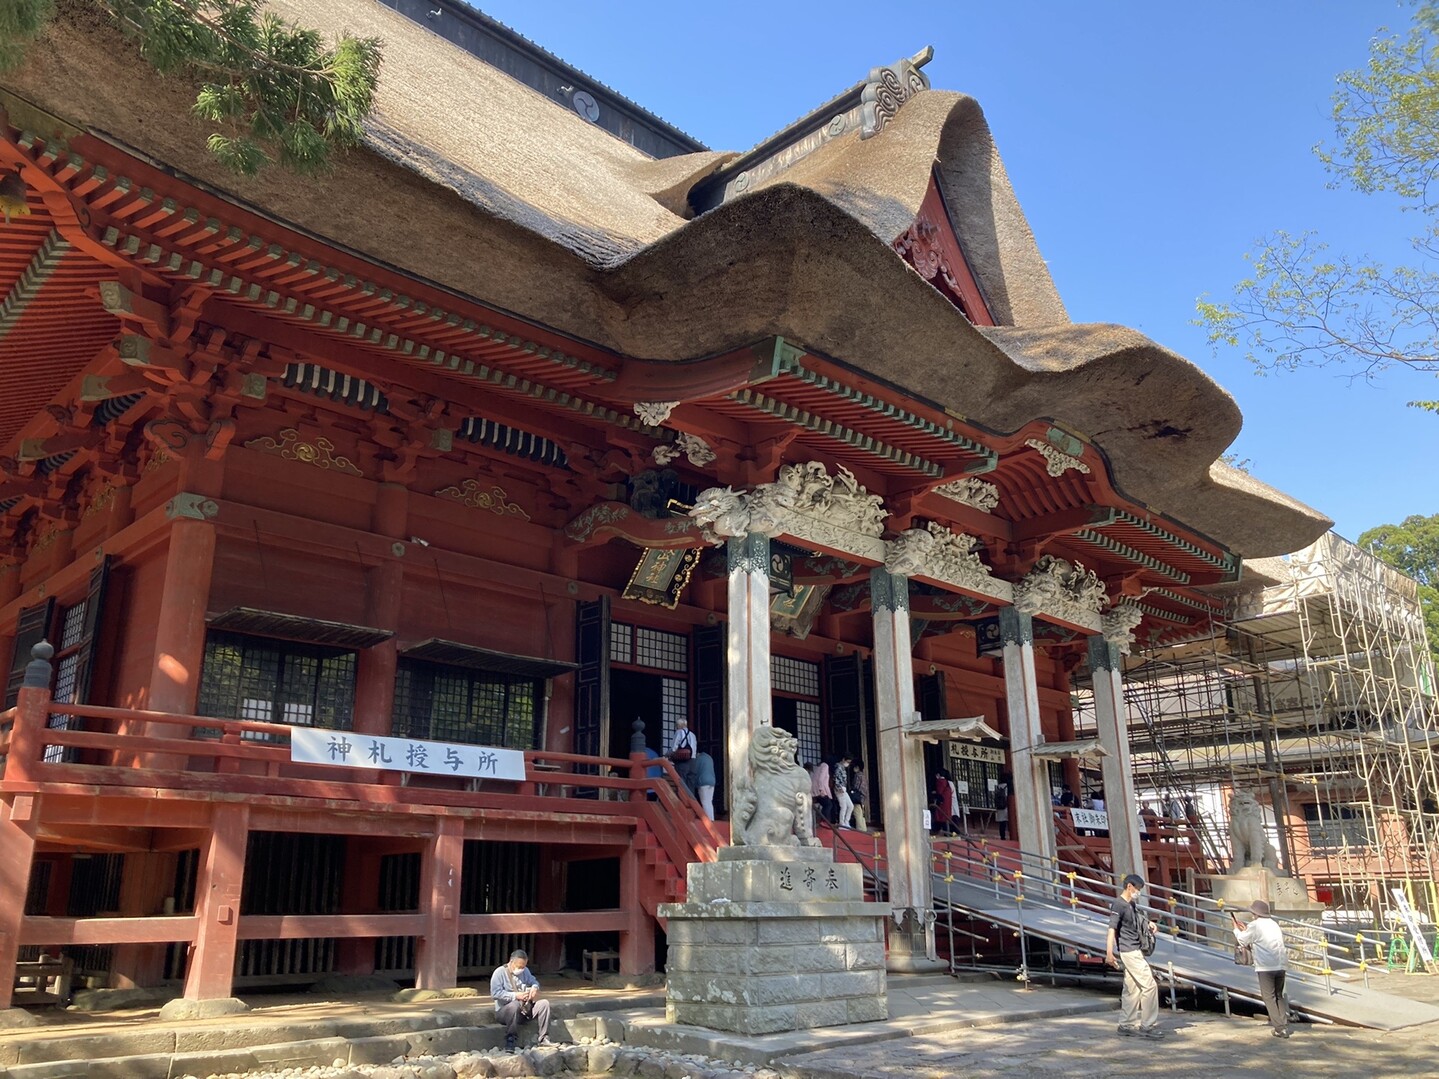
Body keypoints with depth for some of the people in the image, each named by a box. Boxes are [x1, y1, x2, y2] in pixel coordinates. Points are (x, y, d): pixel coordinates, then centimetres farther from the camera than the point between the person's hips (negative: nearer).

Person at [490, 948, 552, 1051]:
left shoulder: (525, 971, 9)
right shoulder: (499, 972, -10)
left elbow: (533, 981, 21)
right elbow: (495, 993, -19)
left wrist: (534, 987, -5)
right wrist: (515, 995, -24)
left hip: (525, 1009, 6)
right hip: (504, 1010, -6)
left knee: (544, 1003, -16)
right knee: (515, 1005, -40)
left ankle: (543, 1039, -12)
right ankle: (511, 1041, -31)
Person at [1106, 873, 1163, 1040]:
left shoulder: (1132, 904, 13)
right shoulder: (1119, 905, -15)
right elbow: (1112, 929, -24)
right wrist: (1109, 953, -32)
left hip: (1135, 951, 9)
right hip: (1129, 951, -9)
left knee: (1132, 988, 11)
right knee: (1149, 986, -8)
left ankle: (1126, 1025, 18)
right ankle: (1148, 1026, -2)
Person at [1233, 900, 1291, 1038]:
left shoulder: (1255, 925, -5)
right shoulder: (1274, 924, 15)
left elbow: (1242, 940, 9)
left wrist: (1236, 928, 26)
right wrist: (1246, 930, 34)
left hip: (1265, 967, -6)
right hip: (1280, 966, 6)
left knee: (1269, 997, 0)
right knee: (1279, 996, 18)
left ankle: (1280, 1028, -4)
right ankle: (1284, 1024, 13)